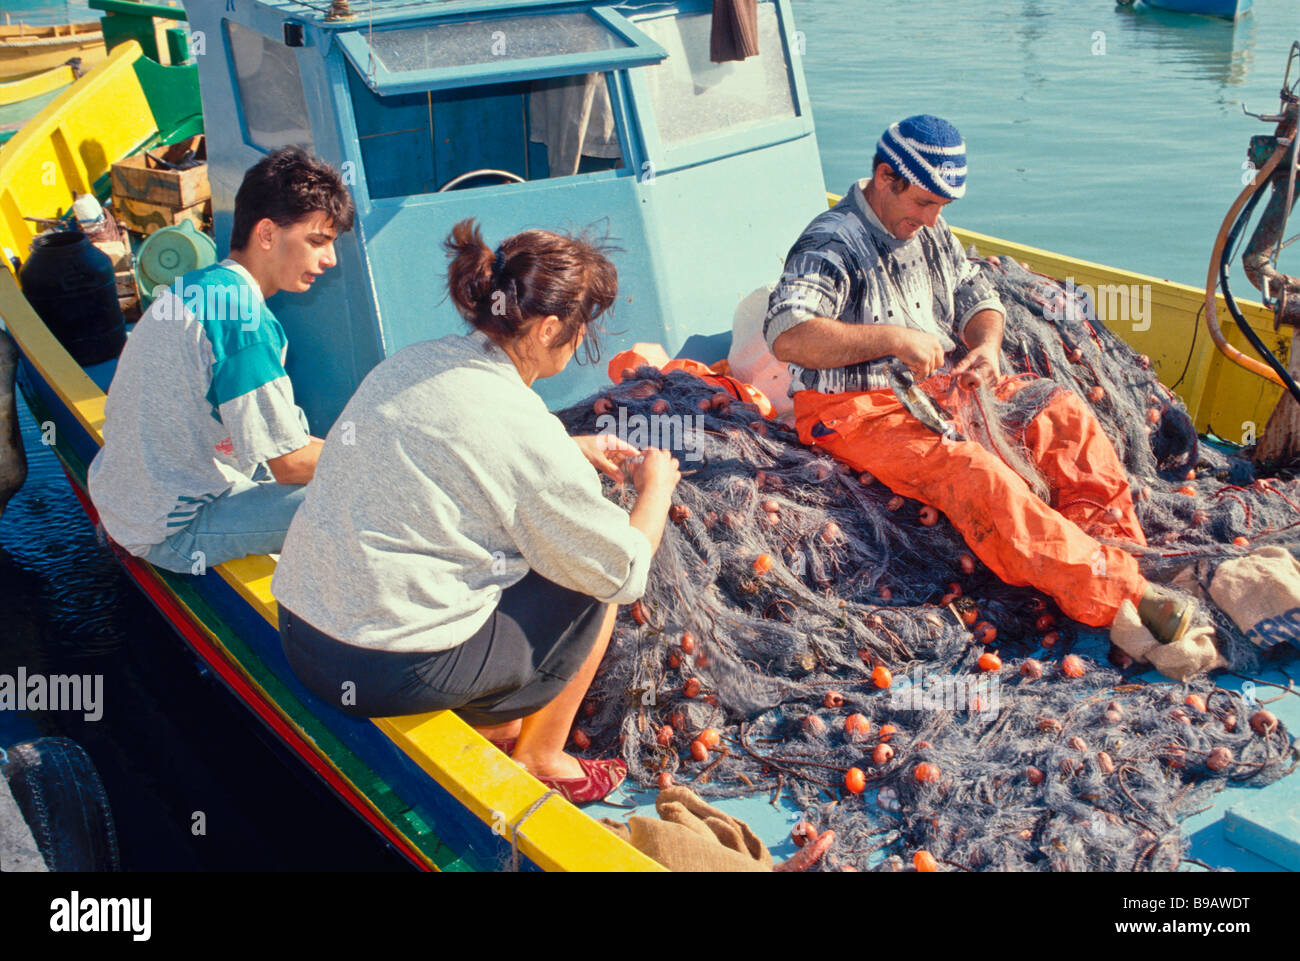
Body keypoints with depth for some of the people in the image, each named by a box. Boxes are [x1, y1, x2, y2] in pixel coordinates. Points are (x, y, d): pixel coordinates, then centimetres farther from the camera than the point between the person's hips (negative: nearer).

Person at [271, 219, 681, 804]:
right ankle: (539, 760, 27)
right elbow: (623, 572, -8)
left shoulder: (410, 363, 4)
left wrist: (575, 451, 25)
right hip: (390, 674, -8)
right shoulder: (522, 426, -19)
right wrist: (655, 487, 10)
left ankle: (493, 725, 31)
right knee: (594, 589, 11)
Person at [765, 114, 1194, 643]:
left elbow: (976, 296, 20)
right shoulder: (832, 244, -14)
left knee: (1064, 413, -5)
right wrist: (892, 338, -29)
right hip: (858, 410, -9)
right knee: (973, 472, -32)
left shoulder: (929, 232, 13)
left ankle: (1119, 552, -10)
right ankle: (1117, 595, -34)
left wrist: (986, 345, -5)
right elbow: (787, 336, -29)